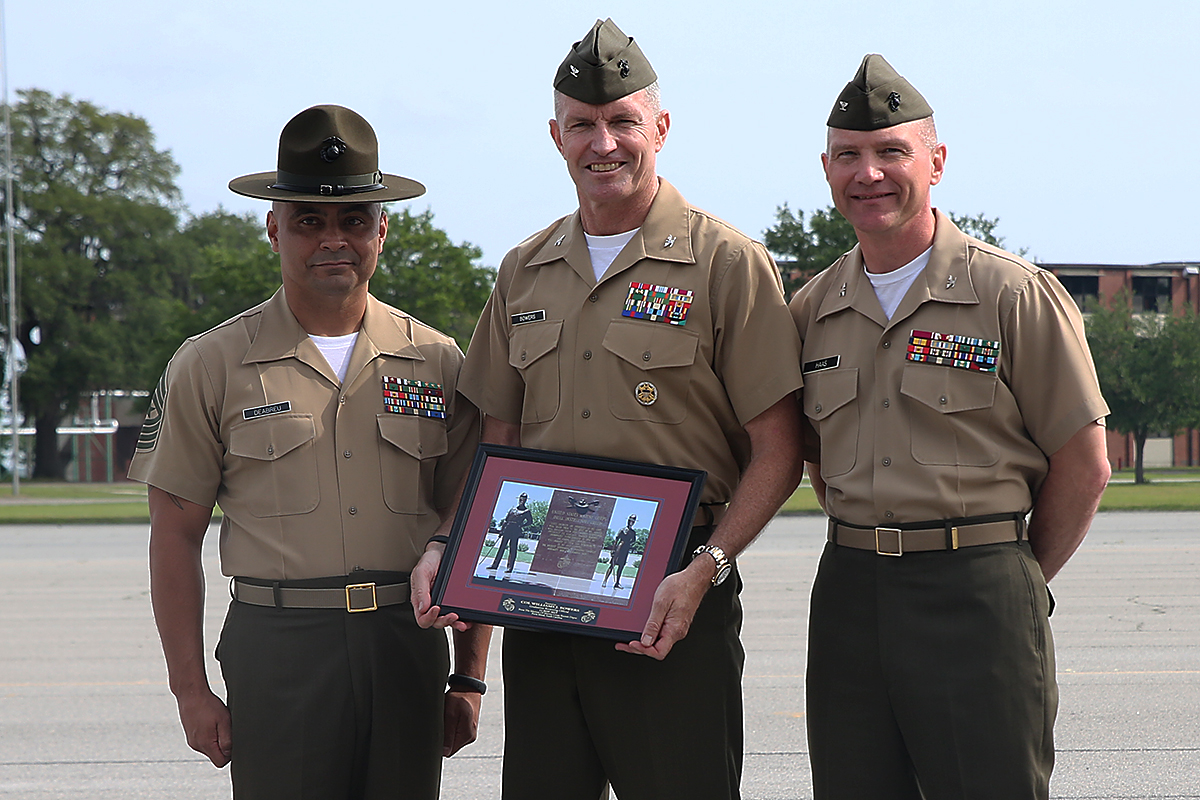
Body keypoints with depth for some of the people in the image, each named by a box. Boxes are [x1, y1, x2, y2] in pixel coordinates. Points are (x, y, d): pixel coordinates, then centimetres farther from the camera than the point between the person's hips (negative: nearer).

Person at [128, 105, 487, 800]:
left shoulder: (437, 363, 9)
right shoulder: (211, 366, 3)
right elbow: (176, 536, 3)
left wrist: (469, 677, 7)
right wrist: (191, 690, -3)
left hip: (408, 652, 2)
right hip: (277, 654, -2)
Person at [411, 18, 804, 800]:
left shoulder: (728, 264, -3)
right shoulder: (524, 273, 13)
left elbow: (776, 451, -6)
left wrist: (706, 568, -18)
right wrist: (447, 550, 2)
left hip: (669, 605, -5)